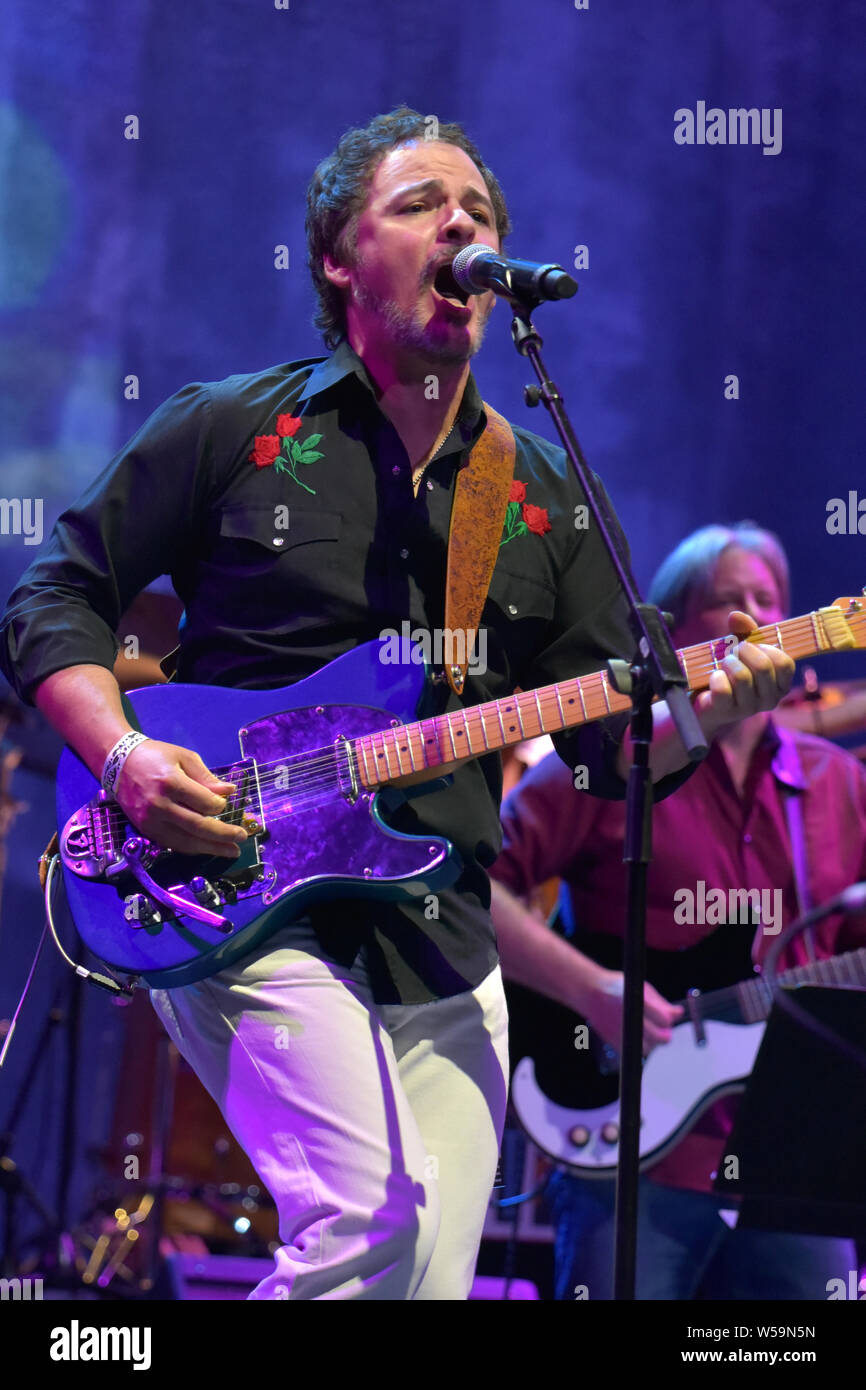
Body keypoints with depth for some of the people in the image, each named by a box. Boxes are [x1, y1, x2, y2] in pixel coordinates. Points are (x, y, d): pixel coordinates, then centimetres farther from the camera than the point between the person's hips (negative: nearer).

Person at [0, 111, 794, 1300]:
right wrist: (125, 759, -12)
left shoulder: (548, 499, 14)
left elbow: (616, 750, 11)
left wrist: (708, 712, -12)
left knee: (433, 1278, 2)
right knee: (376, 1218, -25)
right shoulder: (229, 431, 4)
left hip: (443, 949, 5)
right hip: (245, 911, -5)